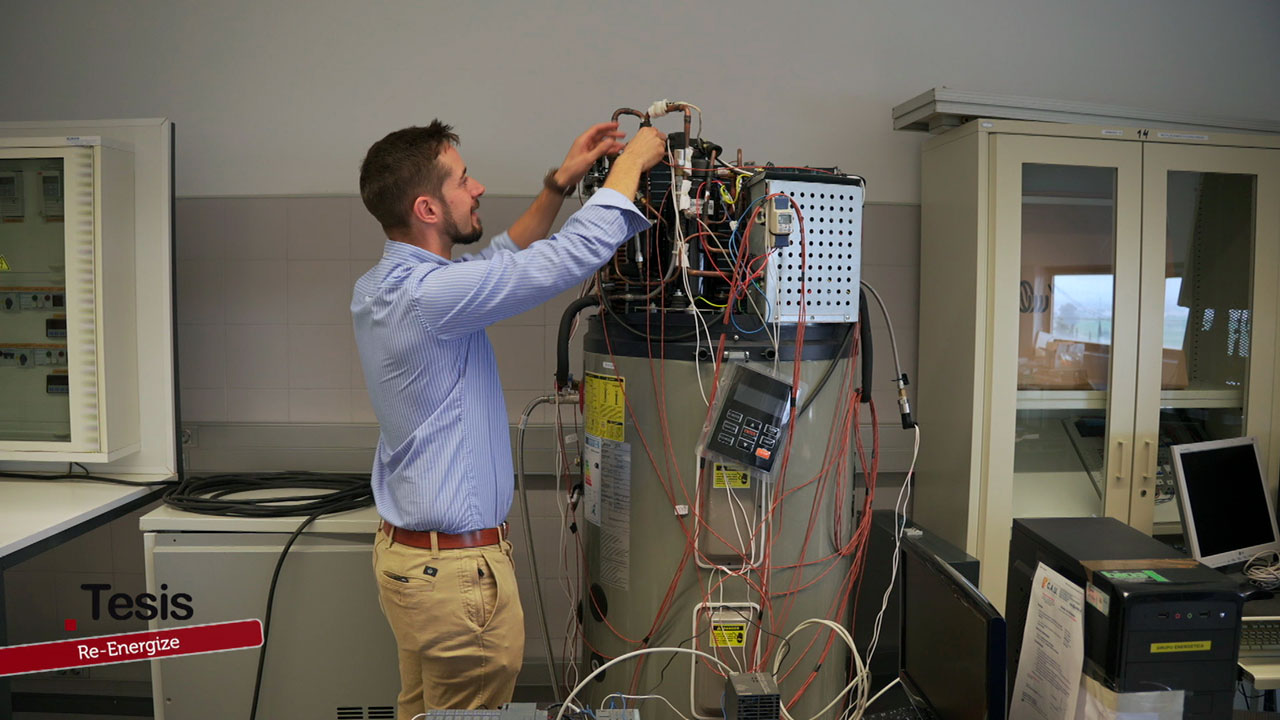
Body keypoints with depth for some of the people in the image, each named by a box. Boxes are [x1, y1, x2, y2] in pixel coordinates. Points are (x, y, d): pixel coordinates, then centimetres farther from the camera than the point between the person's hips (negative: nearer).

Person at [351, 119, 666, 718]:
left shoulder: (377, 288, 4)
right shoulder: (427, 294, -26)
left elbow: (500, 258, 17)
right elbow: (577, 253, -24)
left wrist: (562, 181, 12)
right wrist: (632, 160, -8)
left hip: (406, 549, 9)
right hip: (459, 567, -9)